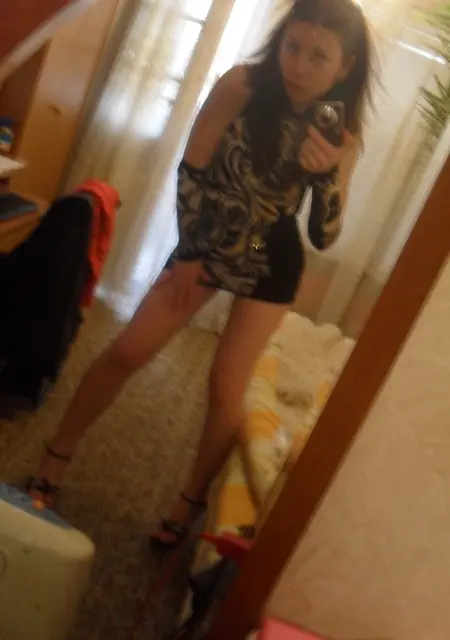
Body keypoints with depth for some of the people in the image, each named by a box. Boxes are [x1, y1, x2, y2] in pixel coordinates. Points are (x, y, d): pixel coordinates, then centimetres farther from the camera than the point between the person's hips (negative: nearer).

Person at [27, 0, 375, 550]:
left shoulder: (342, 136, -16)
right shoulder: (242, 85, -19)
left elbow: (324, 237, -17)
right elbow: (191, 170, -11)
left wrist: (328, 173, -35)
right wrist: (188, 253, -8)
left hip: (269, 264, 0)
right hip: (209, 242, 1)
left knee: (226, 387, -8)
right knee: (126, 353, -2)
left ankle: (191, 504, 16)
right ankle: (53, 463, 16)